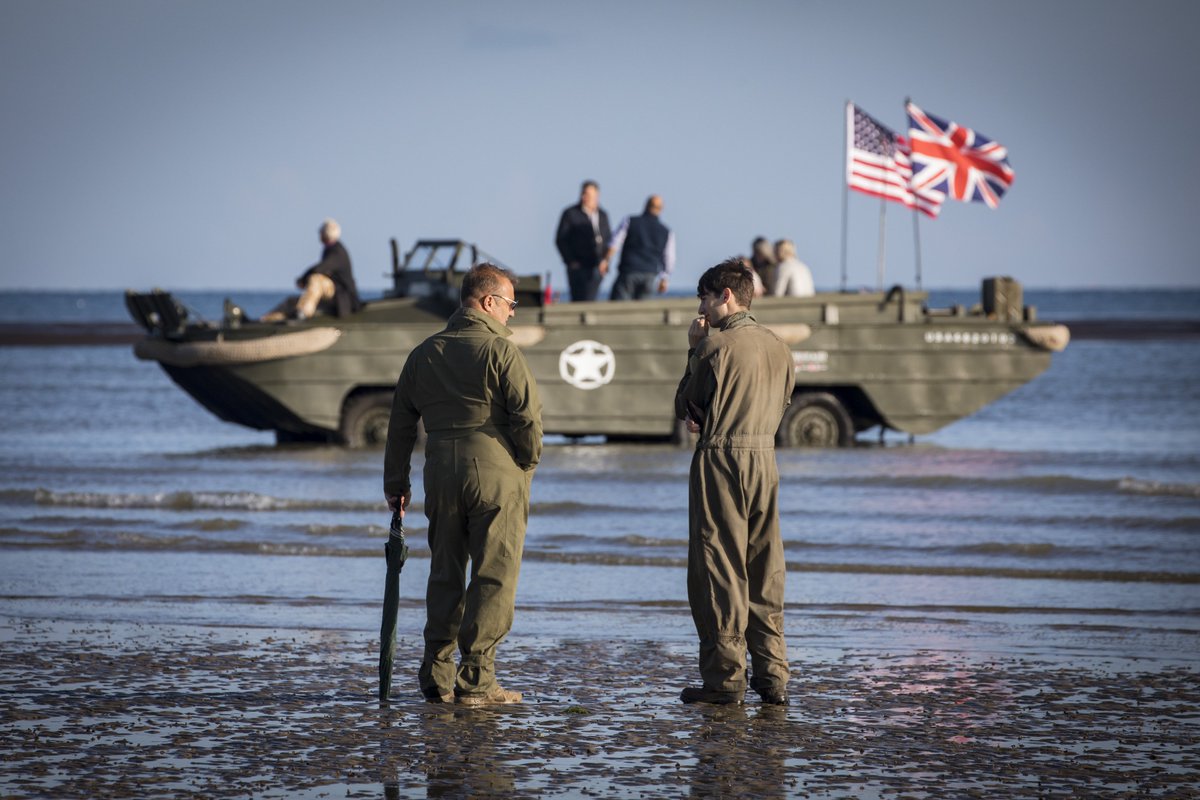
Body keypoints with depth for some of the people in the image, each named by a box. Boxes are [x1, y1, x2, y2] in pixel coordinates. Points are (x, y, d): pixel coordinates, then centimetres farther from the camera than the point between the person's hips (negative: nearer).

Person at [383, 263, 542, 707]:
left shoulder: (423, 354, 12)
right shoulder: (501, 351, -7)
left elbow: (400, 423, 14)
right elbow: (527, 417, -14)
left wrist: (396, 483, 20)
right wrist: (528, 462, 3)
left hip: (441, 471, 6)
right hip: (495, 470, -6)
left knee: (444, 575, 13)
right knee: (493, 575, -2)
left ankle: (437, 677, 12)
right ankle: (475, 680, -6)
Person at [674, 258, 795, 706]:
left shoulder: (716, 344, -11)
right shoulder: (778, 348, 10)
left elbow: (685, 406, -2)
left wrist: (694, 351, 6)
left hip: (720, 459, -6)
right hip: (765, 458, 6)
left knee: (718, 570, -2)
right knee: (765, 572, 10)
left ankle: (725, 678, -3)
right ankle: (772, 676, 9)